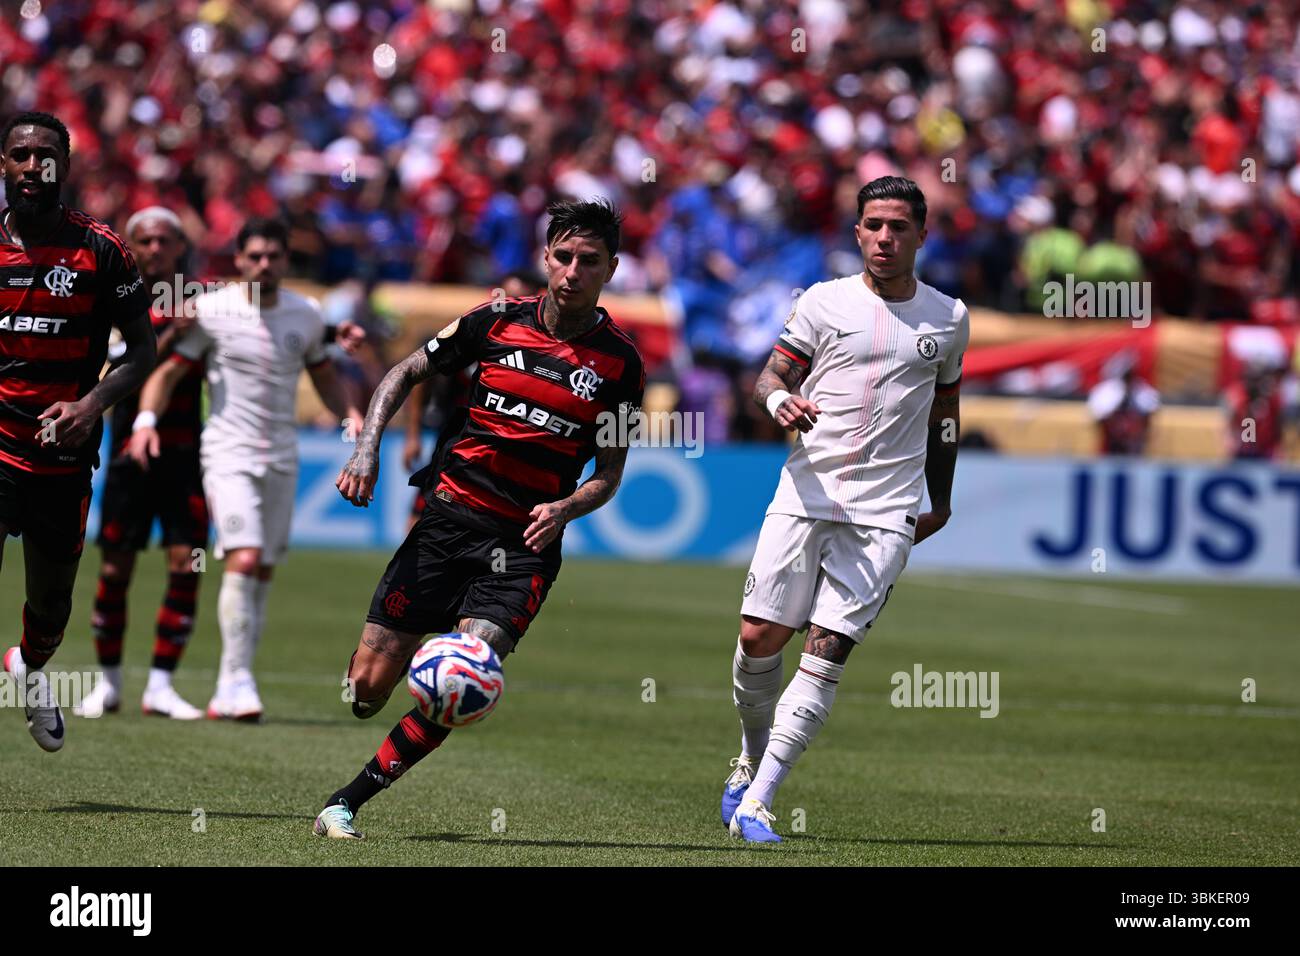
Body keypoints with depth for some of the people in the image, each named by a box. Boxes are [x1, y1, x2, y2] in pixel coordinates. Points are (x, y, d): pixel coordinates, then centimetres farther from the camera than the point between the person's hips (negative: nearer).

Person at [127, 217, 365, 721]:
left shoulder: (306, 315, 6)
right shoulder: (211, 311, -5)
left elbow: (323, 376, 20)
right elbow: (168, 370, -4)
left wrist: (351, 416, 4)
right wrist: (146, 418, -20)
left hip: (282, 458, 4)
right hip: (228, 452, -4)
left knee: (263, 573, 5)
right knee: (244, 559, -20)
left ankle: (228, 693, 12)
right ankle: (238, 679, -16)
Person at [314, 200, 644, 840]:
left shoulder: (619, 363, 0)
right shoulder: (497, 321, 2)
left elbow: (608, 475, 7)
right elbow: (406, 373, 14)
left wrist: (562, 509, -13)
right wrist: (367, 447, 0)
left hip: (525, 543, -1)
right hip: (448, 516, 1)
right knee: (364, 690, -6)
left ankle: (347, 801, -10)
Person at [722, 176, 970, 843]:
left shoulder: (948, 319, 11)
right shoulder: (824, 301, 5)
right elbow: (770, 376, 4)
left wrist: (941, 501, 27)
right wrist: (780, 402, -19)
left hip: (885, 513, 0)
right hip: (806, 493, 0)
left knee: (826, 654, -11)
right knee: (759, 639, -5)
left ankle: (756, 803, -10)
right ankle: (752, 759, 24)